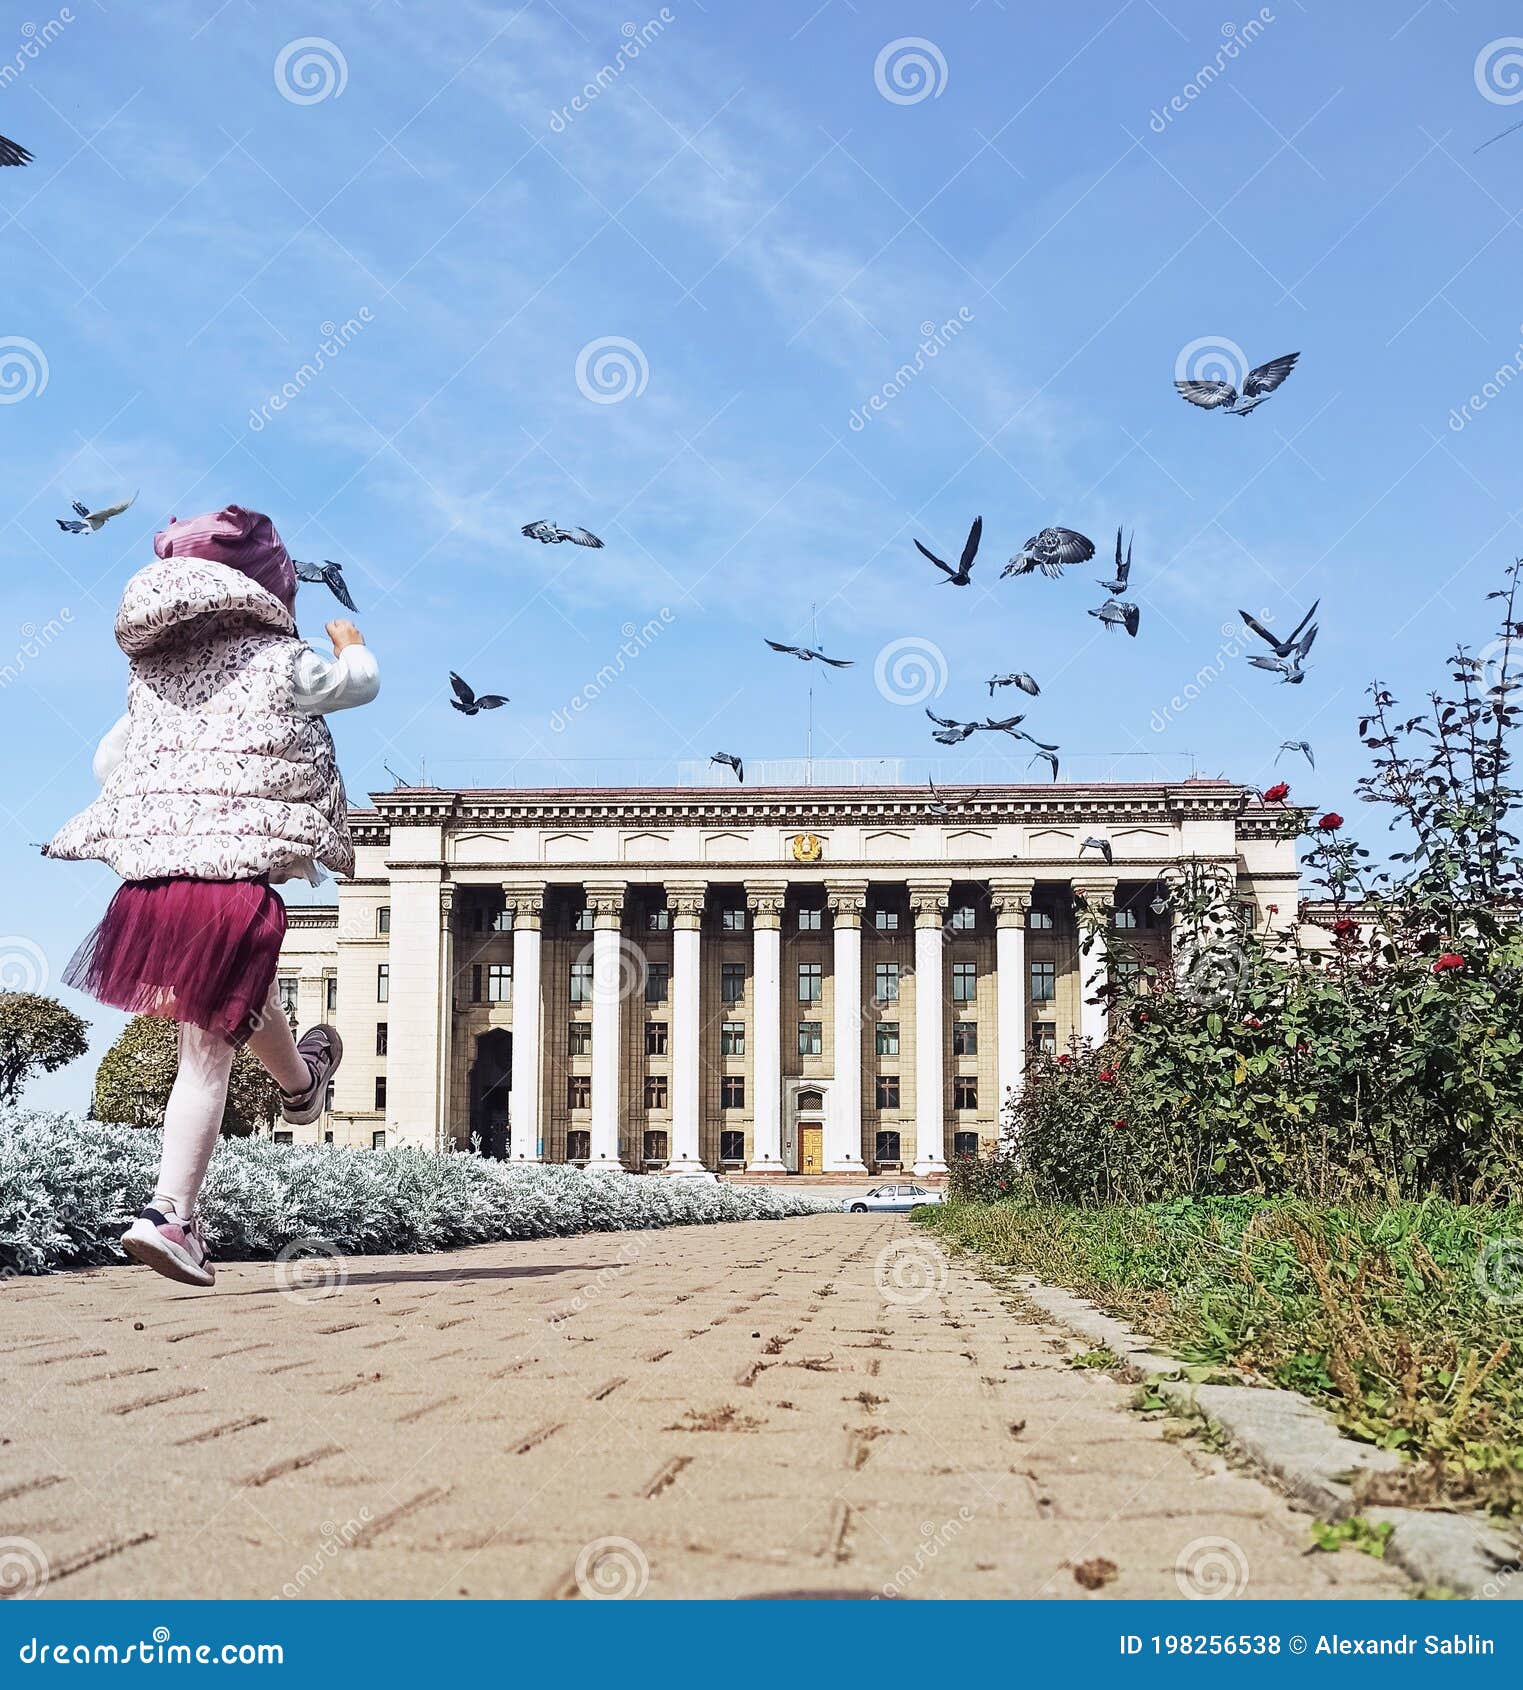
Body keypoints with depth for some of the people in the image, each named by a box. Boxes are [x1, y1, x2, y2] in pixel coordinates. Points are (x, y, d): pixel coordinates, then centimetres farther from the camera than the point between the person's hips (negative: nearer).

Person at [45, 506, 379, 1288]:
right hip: (236, 877, -5)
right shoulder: (281, 661, 2)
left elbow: (108, 762, 24)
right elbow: (361, 682, 20)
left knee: (249, 996, 26)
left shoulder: (150, 673, 15)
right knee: (209, 1048, 4)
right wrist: (352, 645, 43)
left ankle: (299, 1082, 41)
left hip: (149, 874, 6)